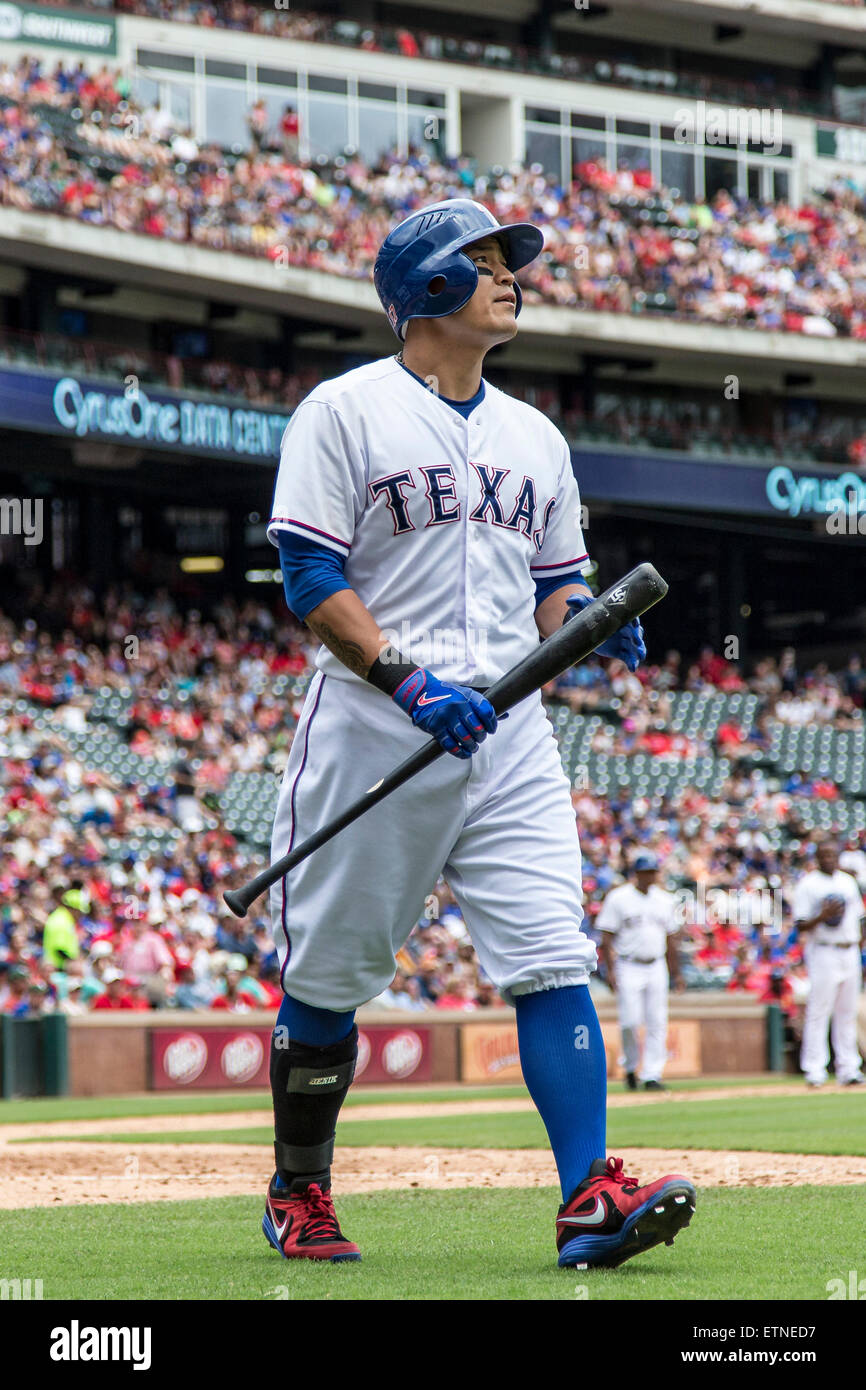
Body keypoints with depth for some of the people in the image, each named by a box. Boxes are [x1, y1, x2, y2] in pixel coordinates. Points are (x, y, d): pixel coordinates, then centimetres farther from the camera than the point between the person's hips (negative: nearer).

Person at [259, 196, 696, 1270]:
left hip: (506, 730, 5)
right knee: (329, 973, 2)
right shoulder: (344, 413, 0)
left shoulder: (534, 437, 19)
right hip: (372, 728, -4)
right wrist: (408, 678, -20)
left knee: (552, 956, -10)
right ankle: (298, 1195, 19)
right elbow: (310, 577, -7)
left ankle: (589, 1199, -16)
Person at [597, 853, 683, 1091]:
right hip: (628, 967, -4)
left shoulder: (665, 900, 11)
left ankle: (652, 1075, 1)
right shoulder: (618, 898, -2)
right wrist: (610, 970, -13)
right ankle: (630, 1067, 13)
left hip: (657, 968, 4)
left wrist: (676, 973, 16)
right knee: (630, 1021, -10)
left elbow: (671, 939, 18)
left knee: (657, 1023, -2)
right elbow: (606, 937, -4)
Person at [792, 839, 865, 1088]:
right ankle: (814, 1071, -8)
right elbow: (801, 926, -7)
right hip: (823, 953, -6)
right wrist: (823, 916, -24)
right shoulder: (808, 885, -3)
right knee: (818, 1012, -8)